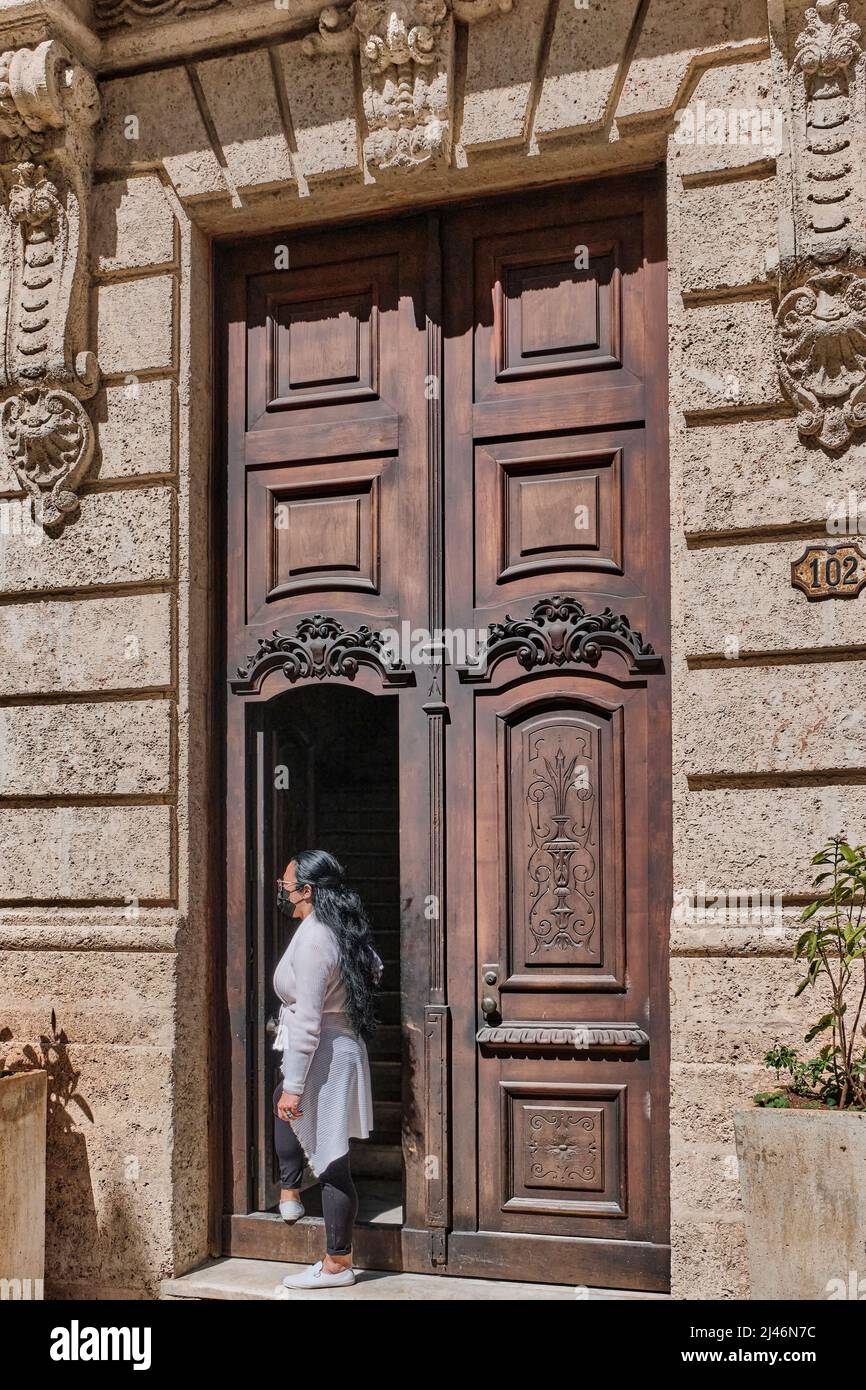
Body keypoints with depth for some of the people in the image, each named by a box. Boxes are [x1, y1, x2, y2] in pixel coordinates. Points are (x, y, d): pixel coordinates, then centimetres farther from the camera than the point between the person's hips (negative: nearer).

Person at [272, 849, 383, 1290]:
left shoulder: (312, 941, -23)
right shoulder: (338, 931, 5)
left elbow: (307, 1022, -25)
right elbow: (374, 969, 22)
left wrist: (294, 1086, -24)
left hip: (322, 1057, -10)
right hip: (339, 1047, 10)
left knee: (330, 1161, -1)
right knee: (282, 1104, 33)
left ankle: (338, 1264, 8)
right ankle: (289, 1194, 39)